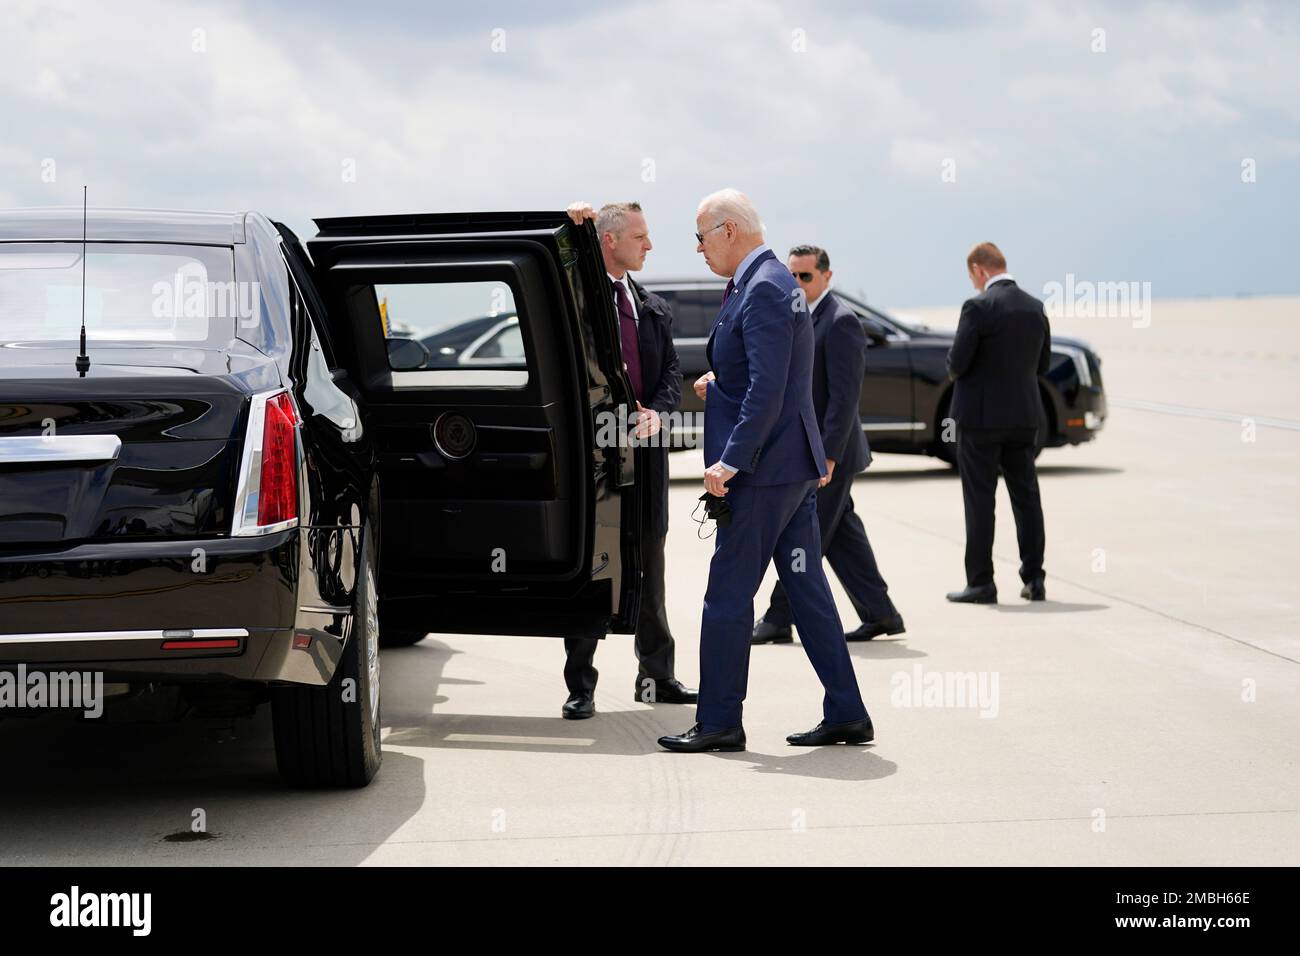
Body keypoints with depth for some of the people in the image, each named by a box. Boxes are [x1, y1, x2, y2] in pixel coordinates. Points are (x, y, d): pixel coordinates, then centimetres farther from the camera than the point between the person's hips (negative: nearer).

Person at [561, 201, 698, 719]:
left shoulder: (654, 308, 15)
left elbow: (671, 370, 11)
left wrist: (656, 411, -9)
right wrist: (570, 230, -17)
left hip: (645, 445, 5)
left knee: (649, 560, 12)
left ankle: (657, 675, 21)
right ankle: (580, 685, 3)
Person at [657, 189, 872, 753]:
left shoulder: (762, 290, -16)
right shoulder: (775, 281, 16)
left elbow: (767, 389, -24)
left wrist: (729, 462, -23)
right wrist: (720, 383, 11)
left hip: (763, 472, -10)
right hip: (796, 466, 10)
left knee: (728, 596, -3)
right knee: (807, 590, 10)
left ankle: (719, 722, 3)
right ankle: (846, 715, 13)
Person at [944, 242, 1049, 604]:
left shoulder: (978, 307, -15)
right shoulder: (1035, 307, 4)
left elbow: (957, 364, -15)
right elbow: (1042, 364, 11)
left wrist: (955, 362, 6)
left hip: (981, 415, -5)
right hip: (1024, 415, 5)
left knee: (979, 500, 1)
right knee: (1026, 496, 11)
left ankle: (981, 583, 3)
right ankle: (1034, 579, 12)